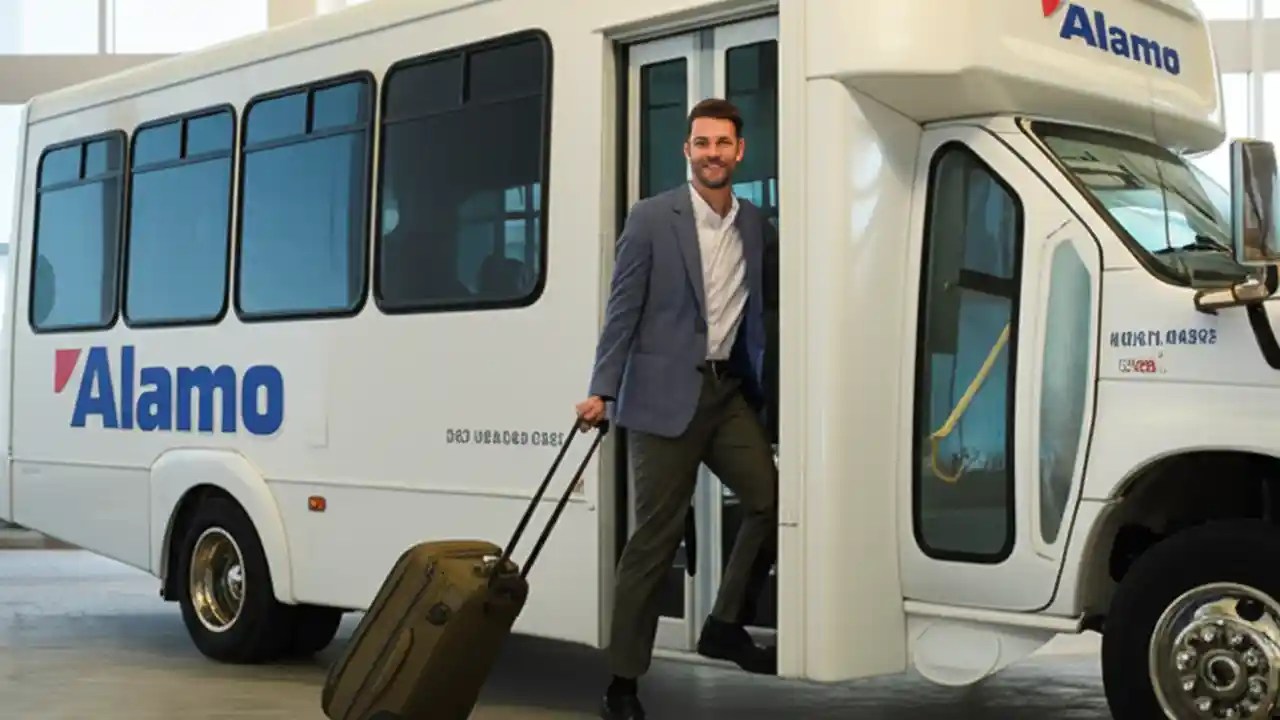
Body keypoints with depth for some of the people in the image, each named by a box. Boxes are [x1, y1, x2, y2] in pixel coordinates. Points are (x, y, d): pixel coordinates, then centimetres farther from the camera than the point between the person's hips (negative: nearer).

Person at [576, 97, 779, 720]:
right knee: (656, 536, -2)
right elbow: (623, 310, -6)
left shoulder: (755, 224, 9)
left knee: (771, 500, -4)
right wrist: (602, 391, -12)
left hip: (729, 390, 5)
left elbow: (774, 290, 22)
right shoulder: (652, 218, -5)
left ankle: (726, 626, 18)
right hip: (666, 394, -5)